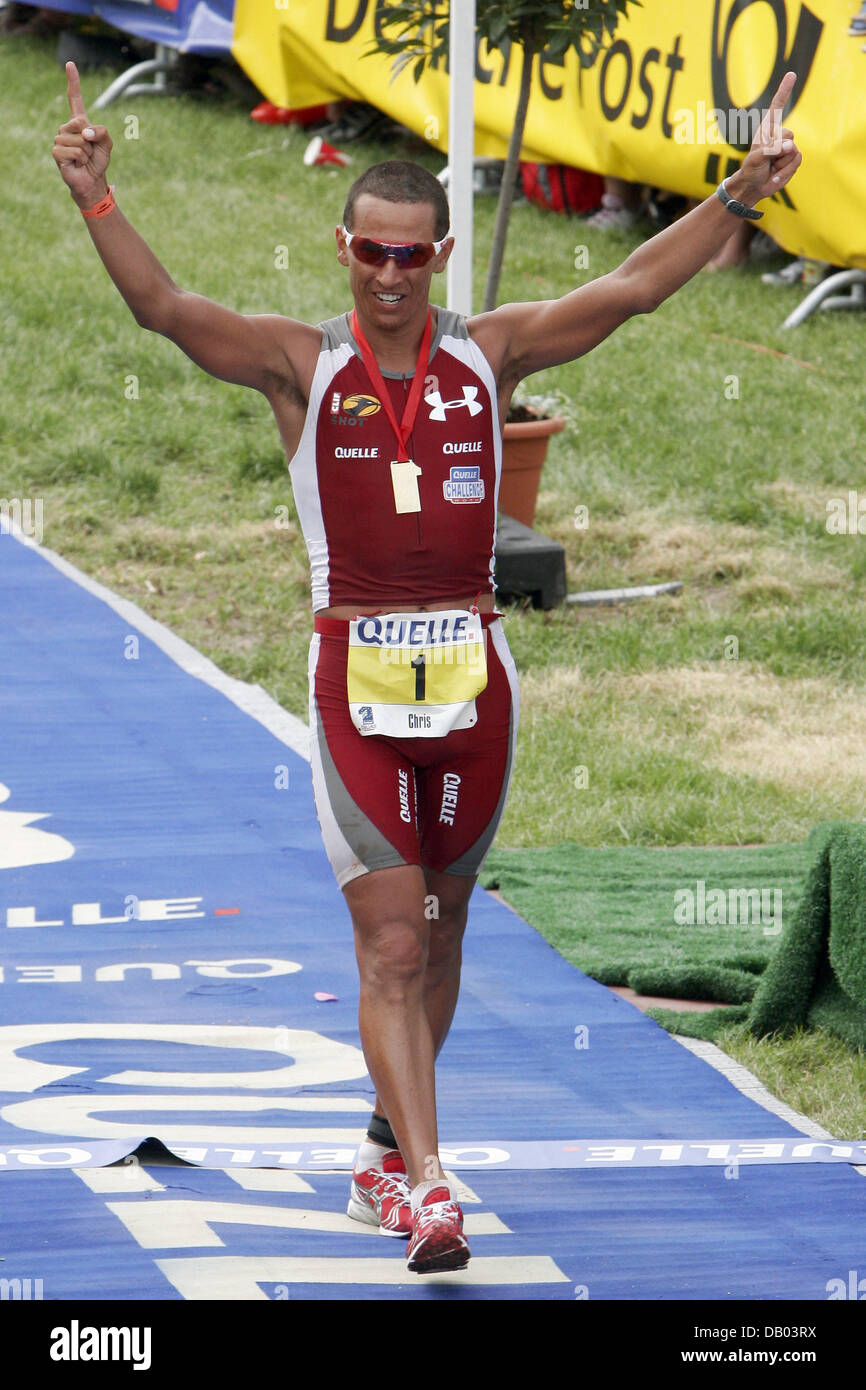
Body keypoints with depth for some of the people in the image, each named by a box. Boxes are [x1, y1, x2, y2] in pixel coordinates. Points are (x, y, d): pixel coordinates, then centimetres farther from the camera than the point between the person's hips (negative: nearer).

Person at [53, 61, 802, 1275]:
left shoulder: (489, 354, 6)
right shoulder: (300, 363, 0)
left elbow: (632, 289, 4)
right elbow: (164, 308, -11)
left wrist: (740, 195, -5)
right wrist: (94, 198, -26)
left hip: (471, 672, 3)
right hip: (356, 673, -3)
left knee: (436, 936, 13)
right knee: (391, 949, -8)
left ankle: (388, 1151, 31)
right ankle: (427, 1186, -13)